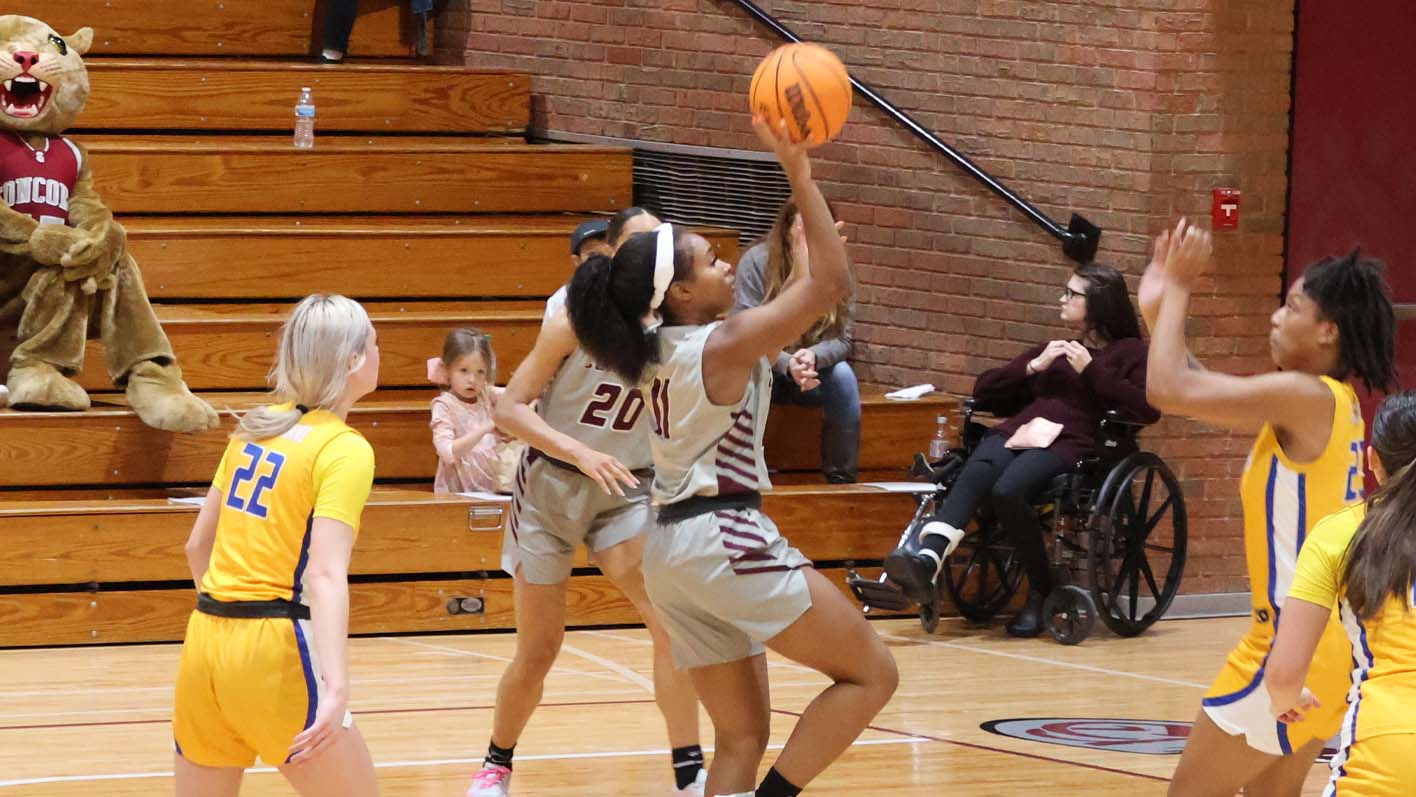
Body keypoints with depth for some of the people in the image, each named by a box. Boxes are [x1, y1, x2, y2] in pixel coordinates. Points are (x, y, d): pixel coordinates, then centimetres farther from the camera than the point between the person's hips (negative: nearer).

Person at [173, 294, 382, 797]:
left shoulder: (256, 427, 12)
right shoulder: (345, 449, -9)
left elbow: (198, 544, 20)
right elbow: (326, 574, -21)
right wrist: (336, 688, -30)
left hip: (203, 642, 7)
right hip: (272, 651, -7)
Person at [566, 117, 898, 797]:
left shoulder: (660, 351, 12)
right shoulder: (726, 345, -13)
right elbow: (832, 284, -13)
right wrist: (799, 176, -13)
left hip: (672, 553, 9)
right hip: (724, 539, -9)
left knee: (742, 738, 11)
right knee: (871, 673, 1)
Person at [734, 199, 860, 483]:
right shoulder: (756, 261, -14)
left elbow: (841, 340, -12)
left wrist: (813, 356, -36)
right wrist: (787, 364, -36)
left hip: (814, 373, 2)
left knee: (842, 375, -29)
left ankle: (841, 479, -21)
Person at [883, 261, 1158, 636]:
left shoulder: (1128, 352, 17)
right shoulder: (1052, 350, 35)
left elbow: (1149, 409, -2)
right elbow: (984, 391, 29)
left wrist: (1091, 371, -2)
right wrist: (1033, 367, 13)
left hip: (1069, 442, -5)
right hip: (1018, 432, 5)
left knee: (1008, 491, -35)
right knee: (975, 475, -32)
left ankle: (1041, 593, -17)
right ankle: (925, 562, -53)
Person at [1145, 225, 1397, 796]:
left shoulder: (1305, 397, -17)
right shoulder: (1332, 404, 11)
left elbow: (1170, 390, -21)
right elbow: (1199, 392, 18)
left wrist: (1177, 288, -9)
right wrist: (1159, 309, 11)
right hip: (1330, 639, 9)